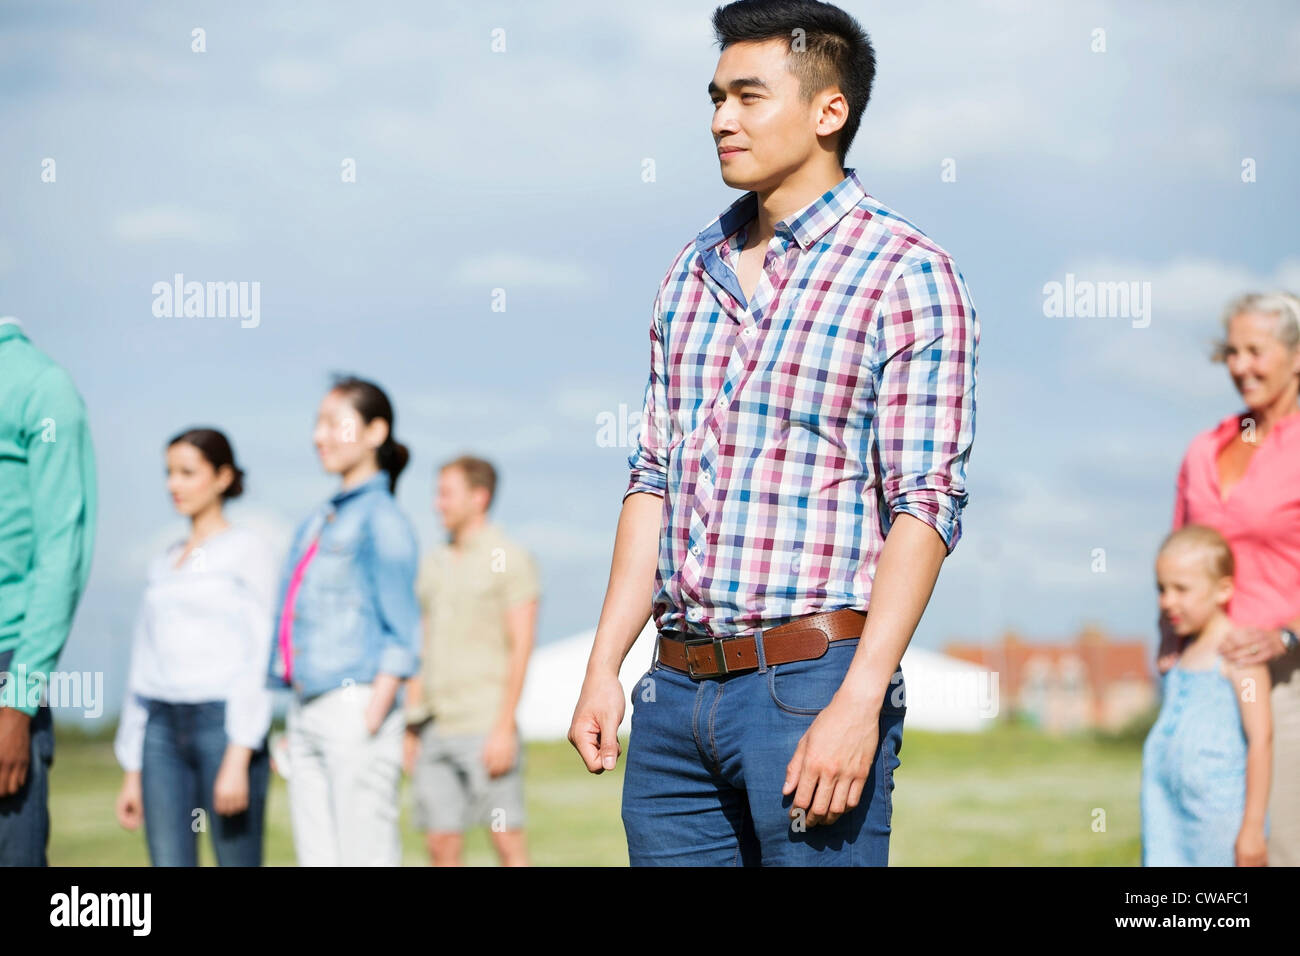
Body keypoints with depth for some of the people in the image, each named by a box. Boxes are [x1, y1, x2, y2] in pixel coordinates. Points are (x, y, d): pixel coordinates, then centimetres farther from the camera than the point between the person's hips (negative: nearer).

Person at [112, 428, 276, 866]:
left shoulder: (249, 550, -1)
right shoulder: (165, 563, 18)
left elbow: (256, 660, -9)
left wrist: (238, 760, -17)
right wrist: (132, 773, 14)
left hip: (225, 728, -6)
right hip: (164, 731, 6)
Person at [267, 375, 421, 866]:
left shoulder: (381, 520, -7)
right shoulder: (317, 522, 18)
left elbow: (401, 636, -10)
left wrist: (372, 721, -15)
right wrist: (293, 726, 18)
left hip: (356, 707, -8)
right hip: (308, 711, 8)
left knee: (366, 856, -7)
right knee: (318, 860, 8)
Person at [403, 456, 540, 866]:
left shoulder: (510, 560, -3)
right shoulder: (435, 565, 17)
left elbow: (521, 649, -10)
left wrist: (504, 728, -17)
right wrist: (411, 730, 14)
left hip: (485, 725, -6)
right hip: (436, 729, 6)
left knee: (506, 837, -6)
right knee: (441, 842, 3)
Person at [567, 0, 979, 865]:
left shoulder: (906, 274, -6)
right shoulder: (696, 271, 14)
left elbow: (926, 507, -12)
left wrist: (858, 704, -19)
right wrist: (604, 667, 11)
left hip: (810, 681, -6)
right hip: (678, 689, 6)